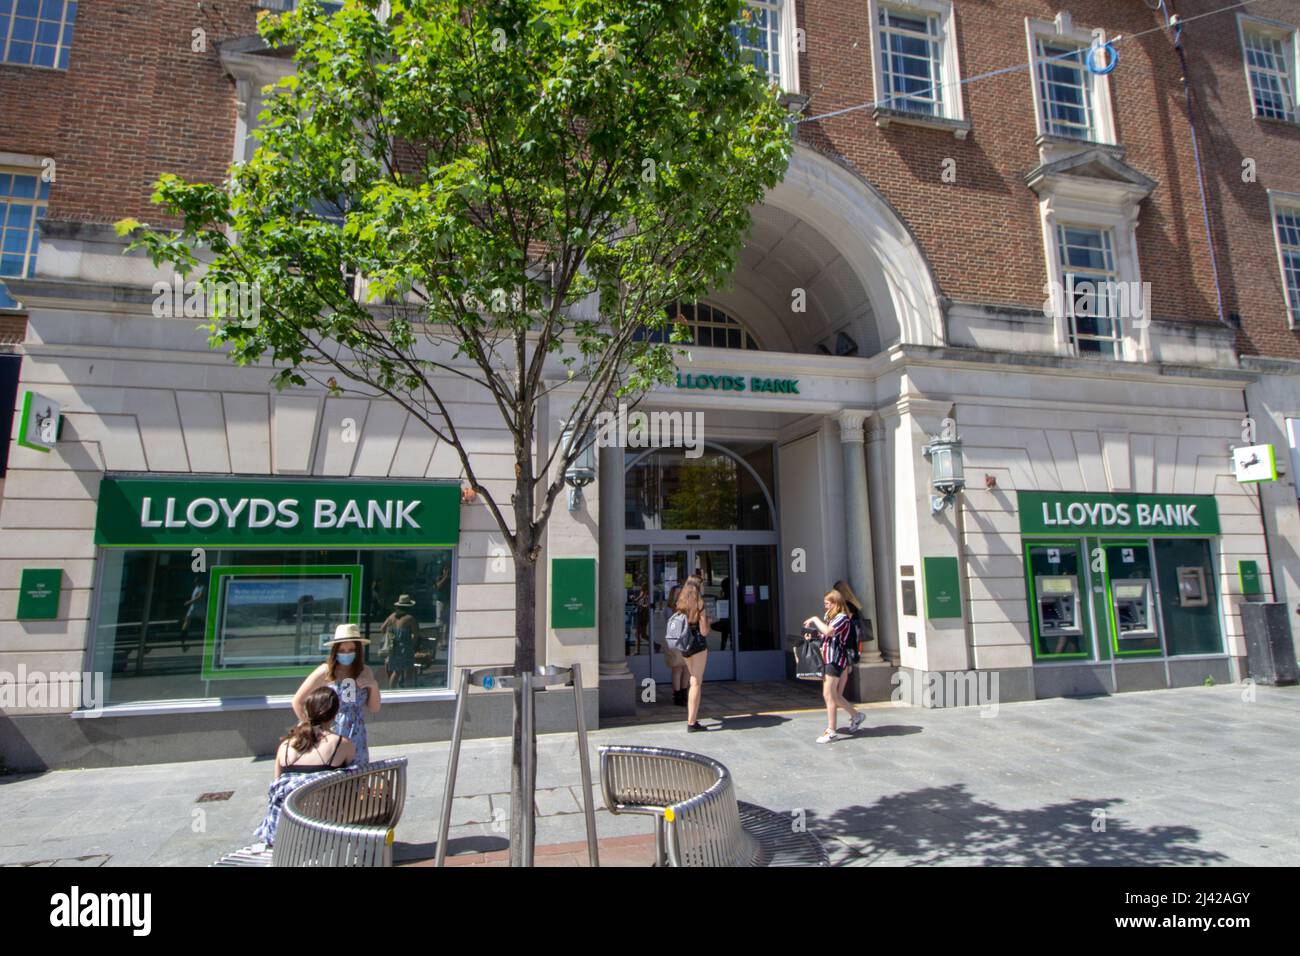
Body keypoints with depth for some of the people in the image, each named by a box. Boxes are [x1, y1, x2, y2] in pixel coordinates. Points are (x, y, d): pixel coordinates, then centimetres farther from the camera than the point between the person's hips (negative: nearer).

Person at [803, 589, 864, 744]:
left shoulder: (842, 618, -12)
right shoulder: (832, 617, 18)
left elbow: (828, 631, -27)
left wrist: (815, 619, -16)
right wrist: (813, 637, 7)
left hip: (835, 660, -10)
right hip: (828, 659, 10)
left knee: (828, 695, -7)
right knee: (833, 694, 15)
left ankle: (831, 731, 0)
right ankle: (856, 715, 32)